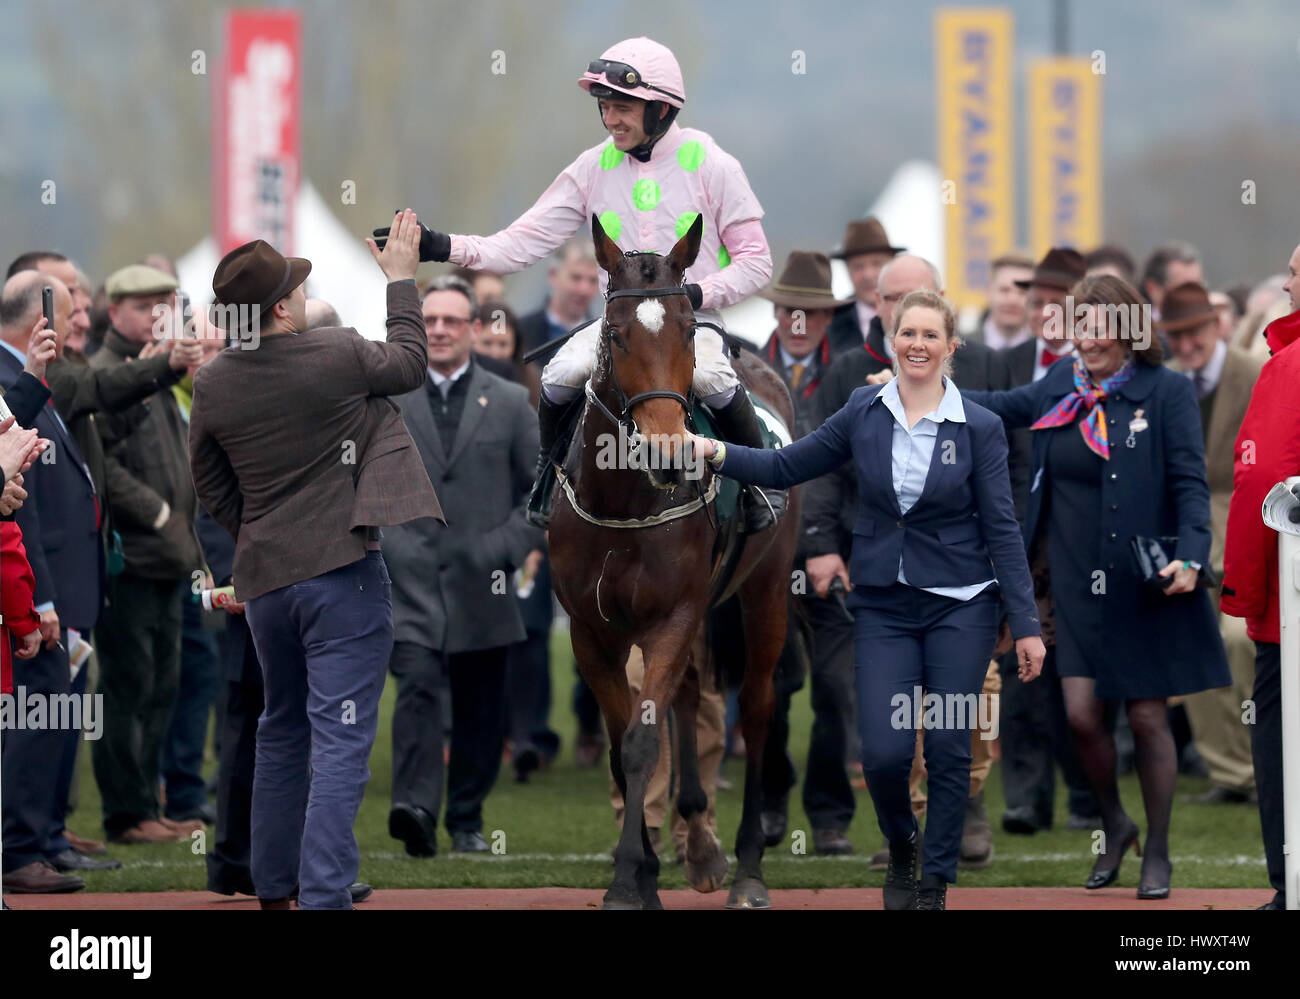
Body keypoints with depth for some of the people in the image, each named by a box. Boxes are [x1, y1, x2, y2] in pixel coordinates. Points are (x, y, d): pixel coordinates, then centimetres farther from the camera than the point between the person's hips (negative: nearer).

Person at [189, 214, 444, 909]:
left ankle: (272, 891, 28)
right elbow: (409, 365, 6)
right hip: (342, 573, -5)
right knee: (339, 740, -7)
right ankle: (323, 898, -15)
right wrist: (401, 282, 18)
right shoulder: (336, 357, -14)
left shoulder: (212, 384, 0)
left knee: (282, 734, 21)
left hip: (263, 581, 5)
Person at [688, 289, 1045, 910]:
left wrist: (1026, 626, -7)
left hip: (961, 606, -1)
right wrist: (715, 453, -7)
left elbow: (1001, 530, -4)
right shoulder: (864, 415, 2)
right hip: (884, 607, 1)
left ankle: (936, 883, 12)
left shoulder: (979, 428, -4)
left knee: (949, 752, -2)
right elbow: (785, 468, 7)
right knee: (884, 752, -8)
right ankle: (901, 850, 23)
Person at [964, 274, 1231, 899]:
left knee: (1147, 718, 2)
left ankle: (1157, 850, 18)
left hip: (1145, 584, -3)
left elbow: (1190, 485, -9)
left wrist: (1189, 556, -23)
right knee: (1082, 714, -3)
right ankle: (1115, 826, 23)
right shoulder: (1062, 389, 7)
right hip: (1079, 588, 3)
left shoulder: (1167, 394, -6)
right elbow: (999, 408, 23)